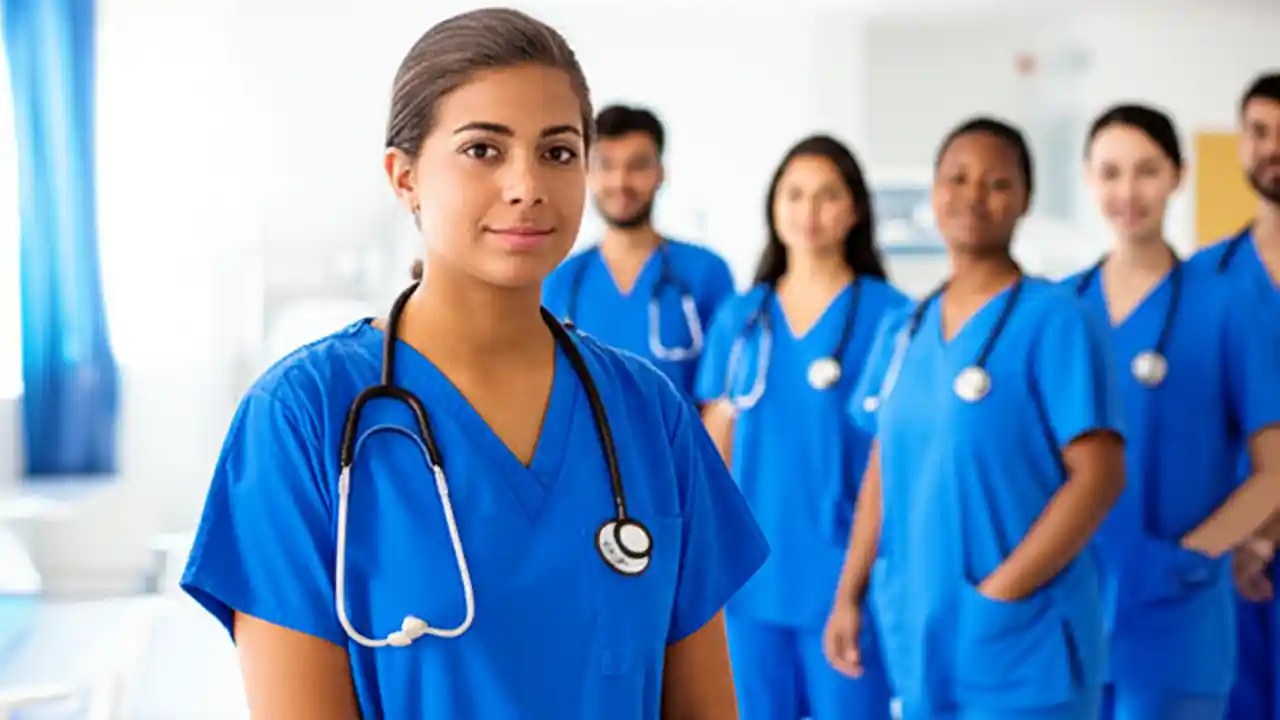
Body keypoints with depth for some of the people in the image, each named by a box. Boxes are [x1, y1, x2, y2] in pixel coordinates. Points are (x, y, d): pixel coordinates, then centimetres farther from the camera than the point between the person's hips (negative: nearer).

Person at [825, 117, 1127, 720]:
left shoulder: (1055, 321, -9)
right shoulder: (902, 332, 9)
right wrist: (850, 594, 8)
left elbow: (1098, 475, -14)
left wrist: (999, 594, -17)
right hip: (918, 639, 6)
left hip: (1023, 646, -6)